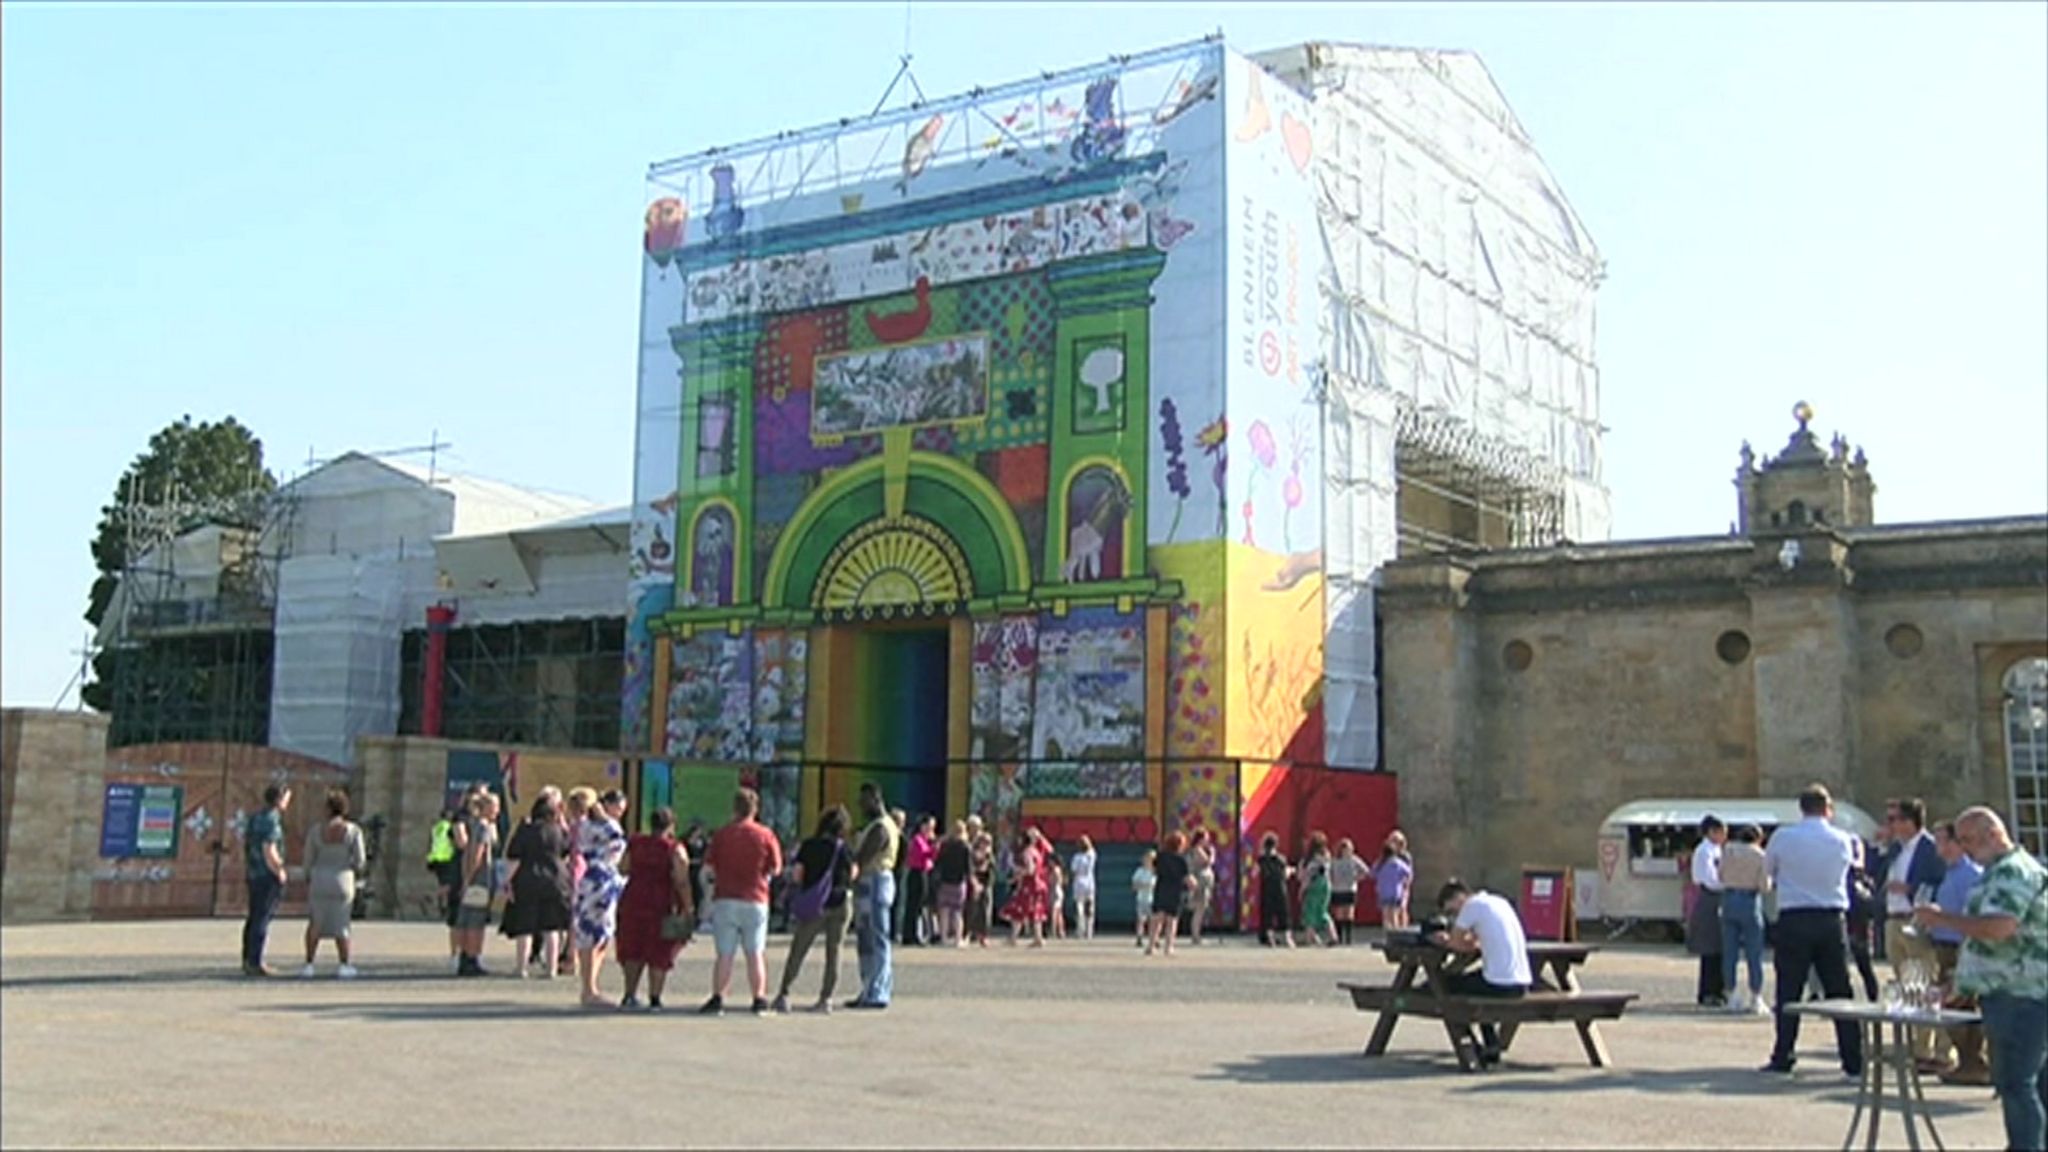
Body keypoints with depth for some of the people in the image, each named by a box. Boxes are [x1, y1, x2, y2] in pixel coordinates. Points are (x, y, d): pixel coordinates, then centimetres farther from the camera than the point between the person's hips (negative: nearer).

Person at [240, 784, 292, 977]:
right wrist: (280, 873, -12)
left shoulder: (254, 817, 11)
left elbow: (245, 845, 17)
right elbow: (269, 852, -23)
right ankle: (255, 963, -6)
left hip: (254, 875, 9)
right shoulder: (272, 821, -17)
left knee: (254, 919, 13)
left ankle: (248, 961, 17)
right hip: (268, 876, -9)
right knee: (262, 920, -6)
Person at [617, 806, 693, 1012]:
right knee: (659, 955, 5)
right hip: (662, 905, -3)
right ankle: (654, 999, 4)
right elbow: (681, 882, -14)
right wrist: (689, 908, -10)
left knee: (633, 951, 16)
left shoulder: (634, 843, 3)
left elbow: (624, 870, 10)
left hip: (633, 902, 3)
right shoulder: (674, 849, -9)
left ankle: (630, 994, 12)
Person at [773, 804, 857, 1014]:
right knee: (833, 953, 8)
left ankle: (784, 994, 4)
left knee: (797, 951, 7)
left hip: (813, 905, -1)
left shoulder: (808, 846, -4)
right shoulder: (845, 849, -2)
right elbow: (852, 875, 4)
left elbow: (797, 876, -6)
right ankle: (826, 999, 7)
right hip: (840, 903, 1)